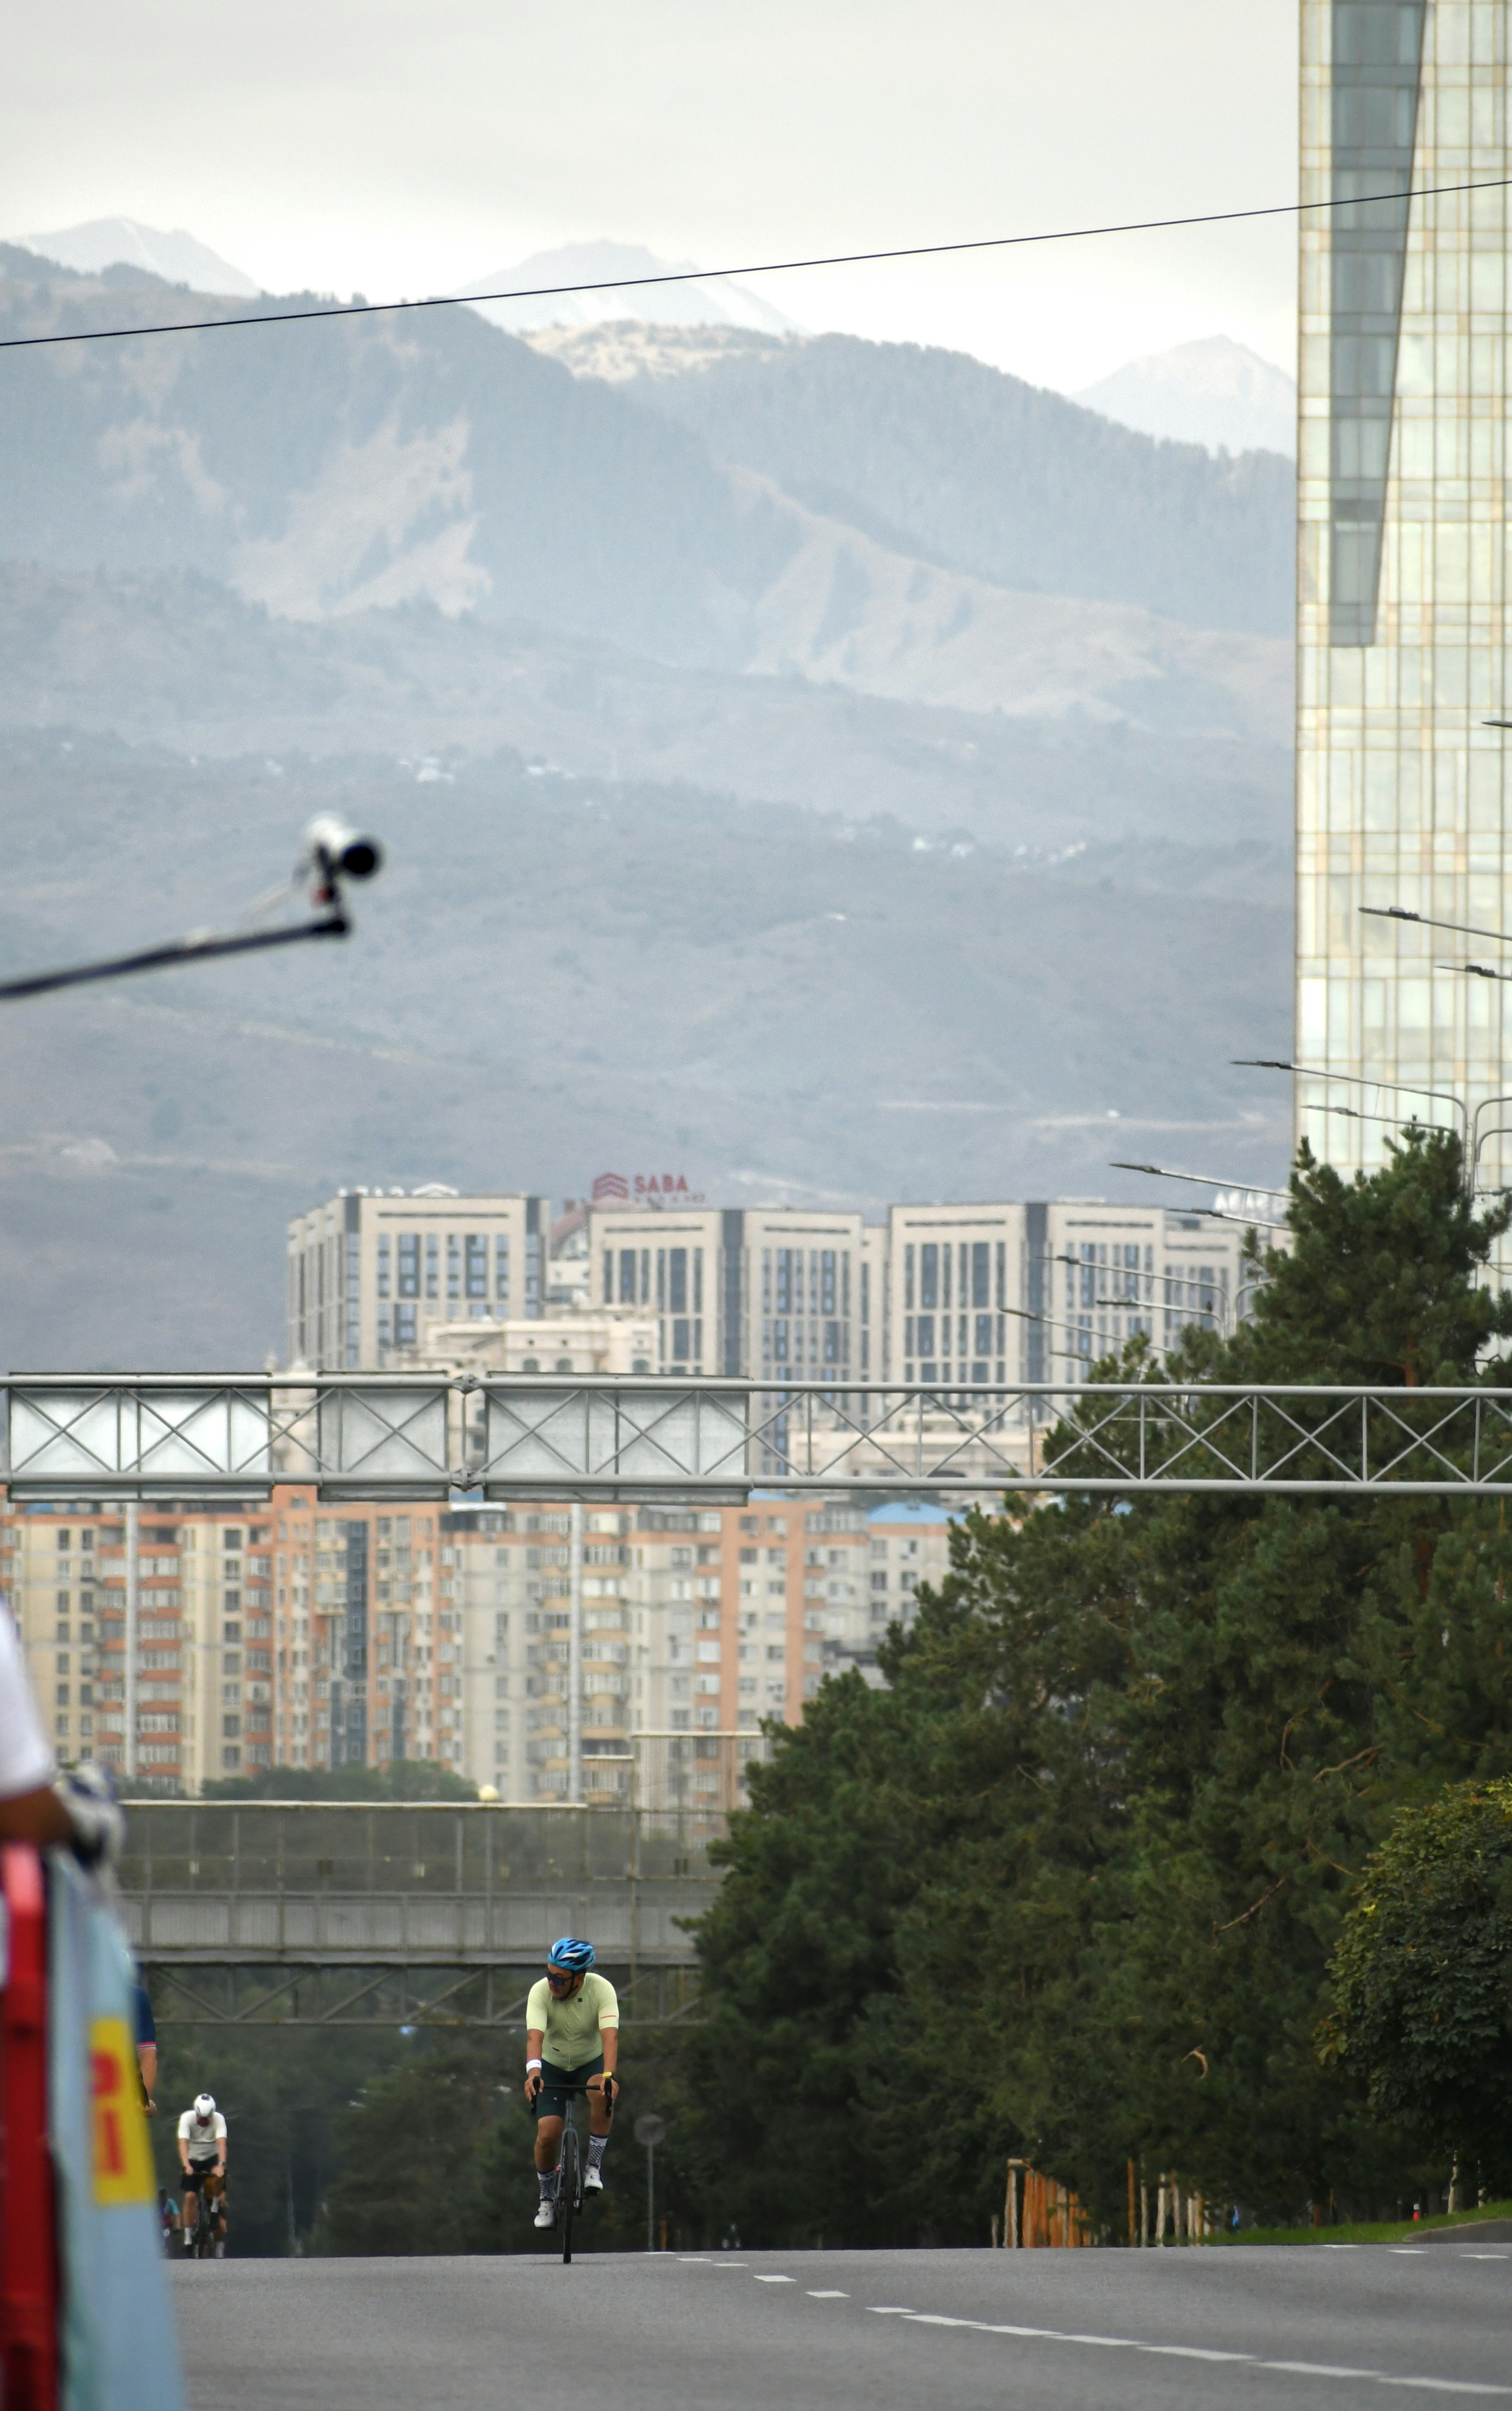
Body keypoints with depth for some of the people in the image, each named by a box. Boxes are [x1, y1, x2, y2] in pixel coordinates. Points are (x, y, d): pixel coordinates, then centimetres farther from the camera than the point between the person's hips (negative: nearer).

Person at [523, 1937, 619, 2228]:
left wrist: (609, 2076, -53)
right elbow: (535, 2037, -38)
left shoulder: (601, 1989, -26)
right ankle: (547, 2198, 9)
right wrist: (533, 2074, -56)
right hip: (553, 2066, 1)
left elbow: (610, 2035, -37)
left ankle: (594, 2166, -17)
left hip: (592, 2062, -1)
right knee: (548, 2133, -16)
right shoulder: (541, 1991, -25)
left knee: (602, 2094, -35)